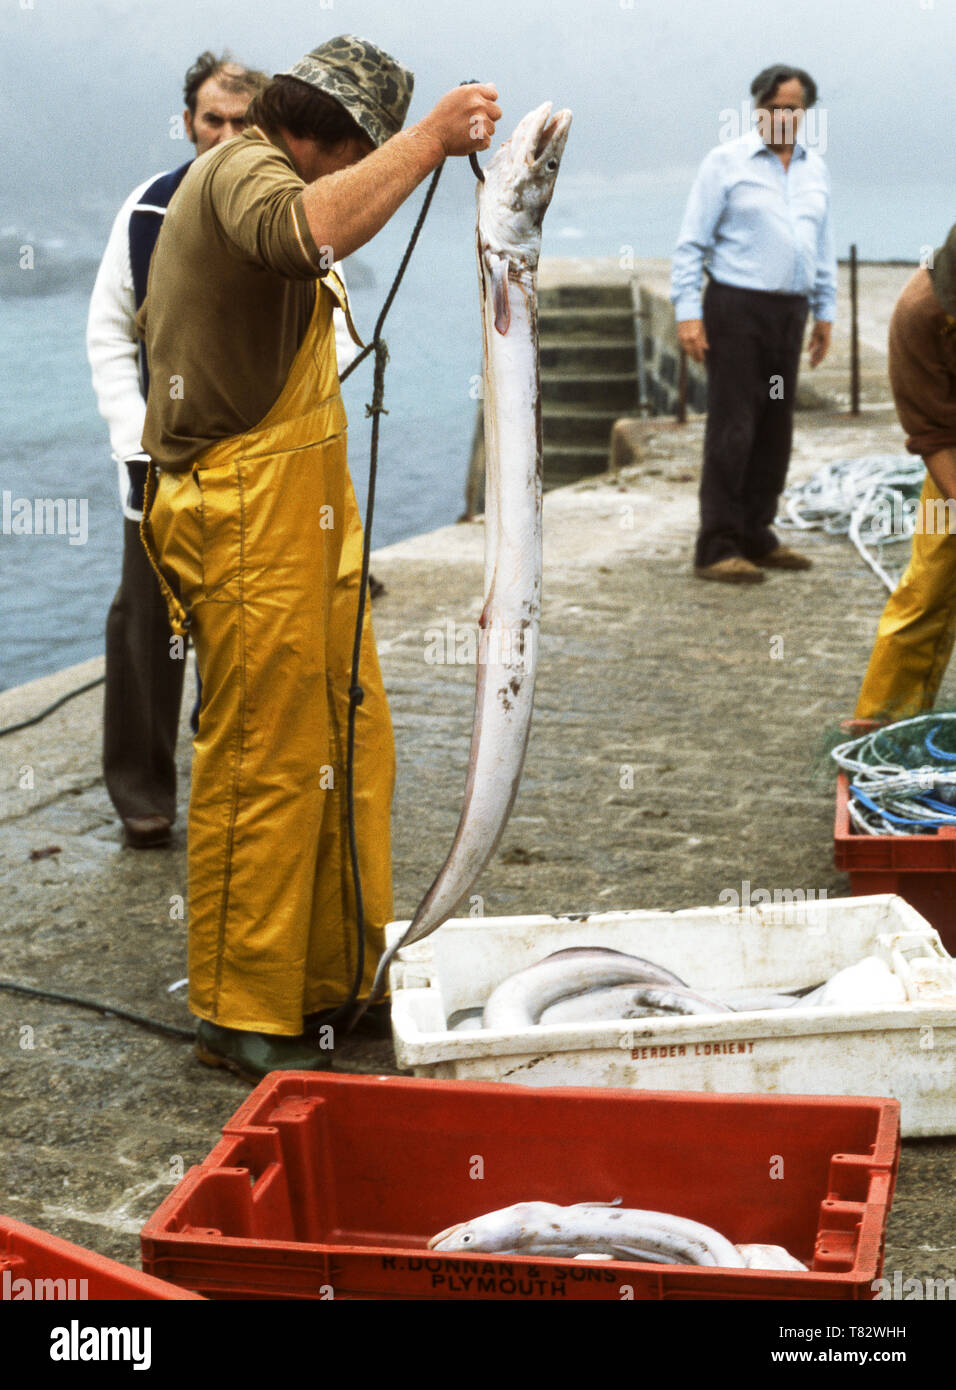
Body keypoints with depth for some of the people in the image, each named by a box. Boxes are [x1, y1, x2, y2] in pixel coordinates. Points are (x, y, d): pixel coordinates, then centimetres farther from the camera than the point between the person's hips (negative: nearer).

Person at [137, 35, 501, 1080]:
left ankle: (333, 975, 23)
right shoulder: (241, 169, -11)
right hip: (250, 517, -11)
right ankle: (240, 1017, 4)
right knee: (263, 761, -6)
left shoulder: (240, 180, 23)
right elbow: (305, 230, -37)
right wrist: (429, 140, -32)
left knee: (350, 745, 12)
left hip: (299, 513, 11)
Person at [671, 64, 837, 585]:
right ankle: (717, 549, -4)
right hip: (736, 309, -6)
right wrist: (687, 312, -12)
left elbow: (822, 247, 22)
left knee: (775, 431, 8)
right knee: (732, 429, -8)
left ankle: (756, 537, 18)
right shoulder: (726, 162, -3)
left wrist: (825, 312, 17)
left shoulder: (815, 169, 14)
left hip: (789, 312, 6)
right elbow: (691, 242, -5)